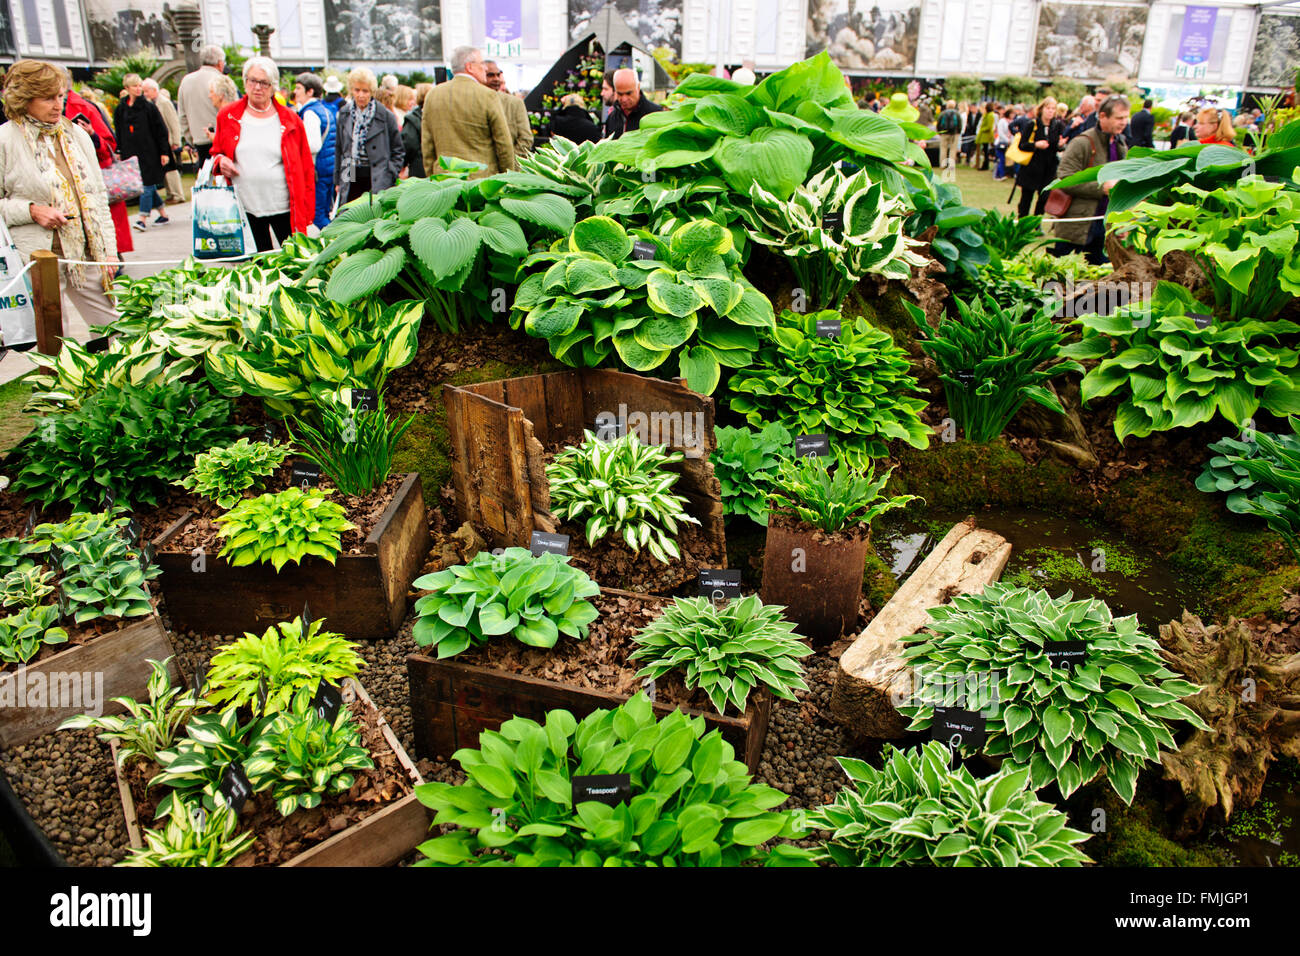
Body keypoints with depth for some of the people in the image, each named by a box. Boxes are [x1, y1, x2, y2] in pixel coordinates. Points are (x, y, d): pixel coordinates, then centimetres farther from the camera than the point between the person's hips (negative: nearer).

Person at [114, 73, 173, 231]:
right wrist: (119, 152, 11)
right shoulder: (121, 109, 9)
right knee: (149, 186, 9)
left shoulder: (149, 107, -2)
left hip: (149, 153, -4)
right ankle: (163, 214, 20)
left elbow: (161, 131, -3)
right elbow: (119, 133, 15)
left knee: (147, 186, -8)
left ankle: (143, 218, -10)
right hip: (131, 153, 4)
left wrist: (164, 152, -8)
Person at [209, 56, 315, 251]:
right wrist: (220, 161, -4)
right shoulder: (228, 116, 7)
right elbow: (216, 152, 21)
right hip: (244, 208, 2)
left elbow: (306, 169, 4)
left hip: (284, 207, -2)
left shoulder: (289, 119, 3)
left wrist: (306, 211, -2)